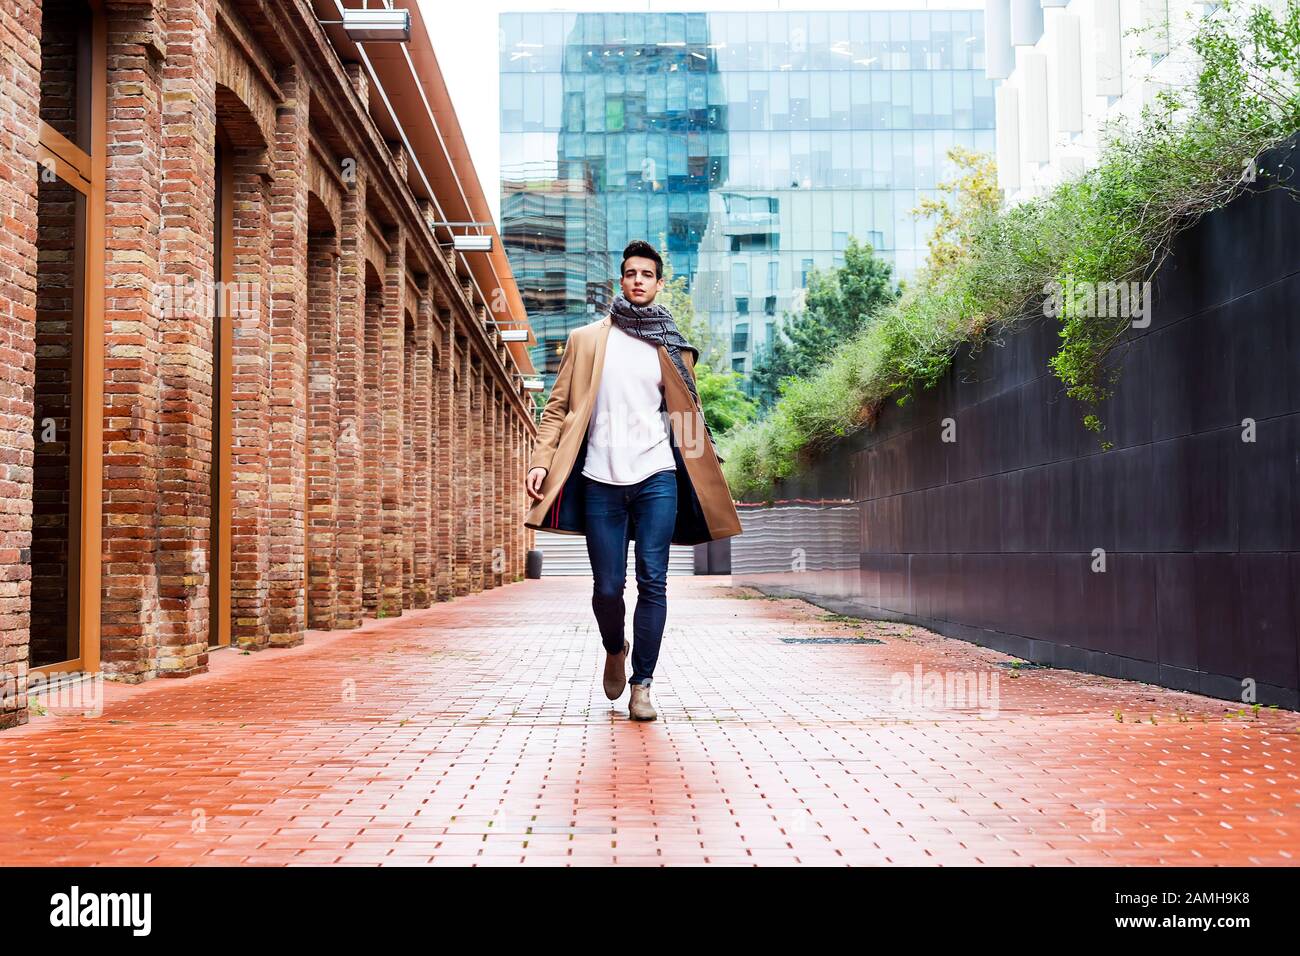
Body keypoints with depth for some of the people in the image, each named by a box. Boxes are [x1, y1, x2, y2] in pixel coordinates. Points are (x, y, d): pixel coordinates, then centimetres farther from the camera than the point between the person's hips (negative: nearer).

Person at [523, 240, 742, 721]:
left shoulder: (671, 347, 11)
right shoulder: (586, 340, 10)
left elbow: (690, 413, 14)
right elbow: (558, 406, 8)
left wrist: (710, 465, 5)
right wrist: (541, 460, -4)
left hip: (656, 479, 0)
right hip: (600, 481, 0)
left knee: (653, 584, -4)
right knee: (607, 587, 2)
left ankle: (641, 685, 5)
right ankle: (615, 650, 33)